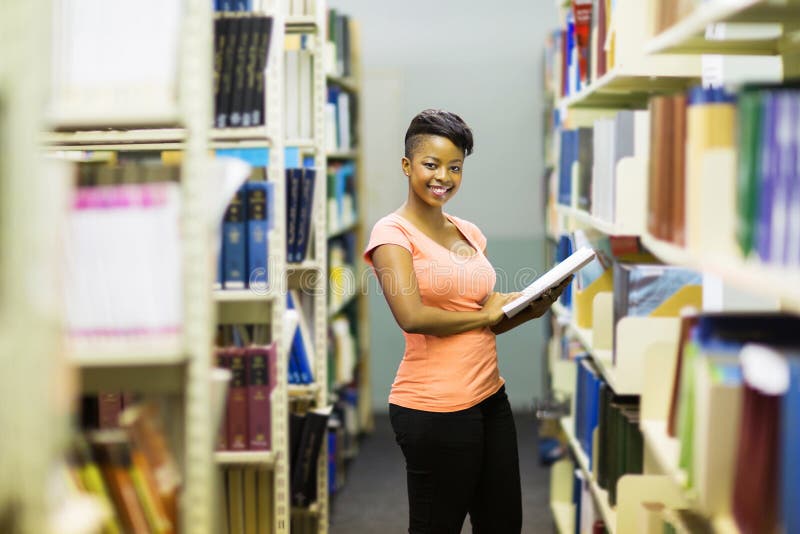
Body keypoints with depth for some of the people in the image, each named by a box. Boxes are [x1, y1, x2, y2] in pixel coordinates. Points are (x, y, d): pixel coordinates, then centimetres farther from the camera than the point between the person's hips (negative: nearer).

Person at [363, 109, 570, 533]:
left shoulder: (469, 233, 13)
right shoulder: (393, 232, -8)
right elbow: (412, 317, -22)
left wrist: (530, 309, -2)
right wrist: (484, 314, -8)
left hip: (490, 398, 7)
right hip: (434, 407, -7)